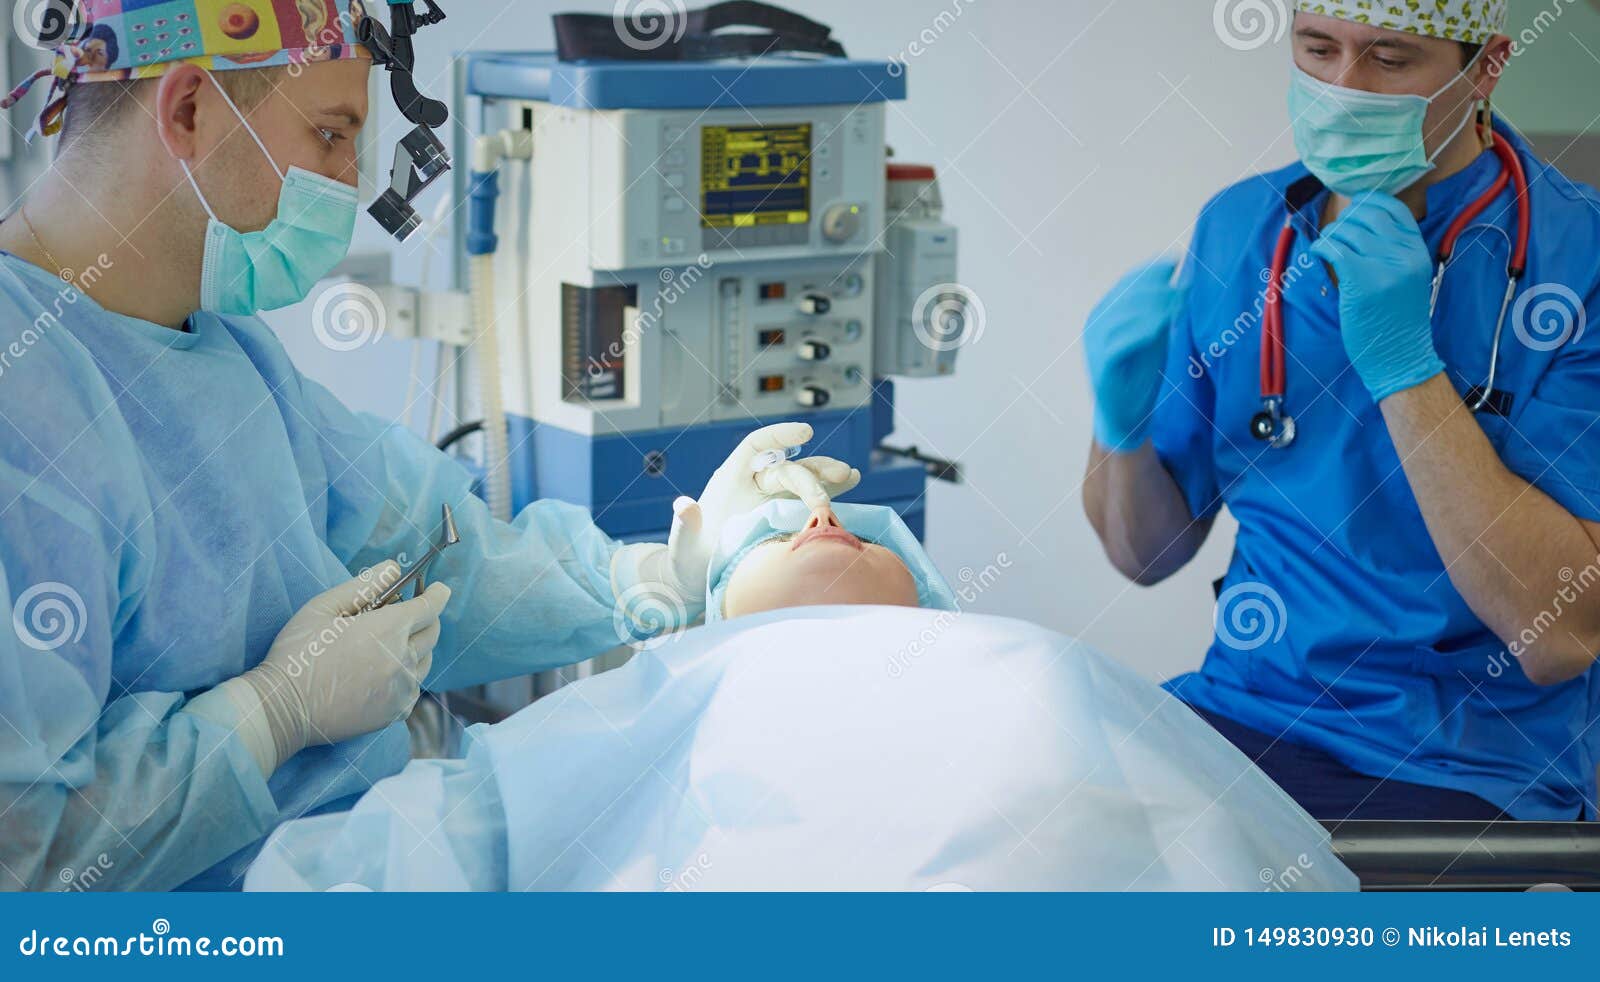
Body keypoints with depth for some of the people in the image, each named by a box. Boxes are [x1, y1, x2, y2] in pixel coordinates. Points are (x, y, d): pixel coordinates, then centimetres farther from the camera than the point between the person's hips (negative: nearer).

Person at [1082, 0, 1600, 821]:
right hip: (1242, 715, 5)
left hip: (1461, 775, -5)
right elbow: (1147, 553, 12)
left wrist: (1405, 366, -22)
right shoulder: (1236, 229, 6)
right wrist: (1122, 423, -10)